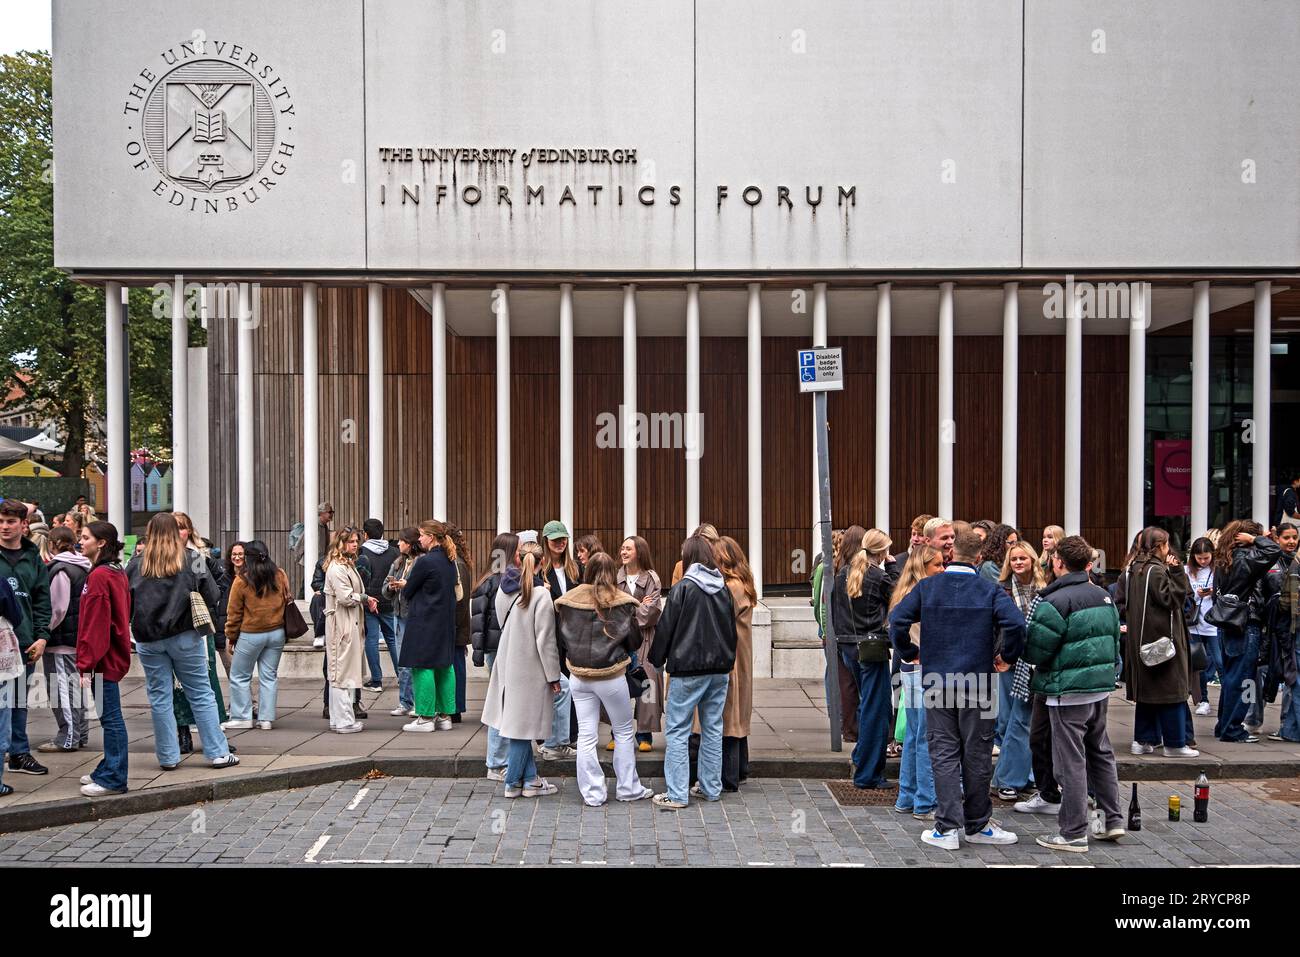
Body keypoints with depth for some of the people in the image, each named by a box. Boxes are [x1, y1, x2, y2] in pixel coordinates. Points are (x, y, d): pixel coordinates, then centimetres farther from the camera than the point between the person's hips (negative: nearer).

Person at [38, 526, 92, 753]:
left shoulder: (59, 570, -15)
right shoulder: (81, 567, 11)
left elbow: (57, 608, -18)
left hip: (61, 639, -9)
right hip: (78, 637, 9)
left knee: (61, 686, -4)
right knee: (74, 684, 15)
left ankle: (68, 737, -1)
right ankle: (80, 733, 21)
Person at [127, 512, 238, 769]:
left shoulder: (137, 563, -2)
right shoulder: (191, 559, -5)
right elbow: (211, 596, -3)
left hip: (148, 639, 1)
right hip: (184, 635, -1)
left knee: (159, 697, 9)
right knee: (201, 694, 5)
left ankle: (168, 757, 13)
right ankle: (218, 753, 7)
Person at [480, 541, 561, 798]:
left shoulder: (504, 589, 3)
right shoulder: (541, 595, -16)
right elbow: (545, 639, -15)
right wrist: (553, 675, -8)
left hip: (507, 665, 7)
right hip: (529, 668, -6)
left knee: (518, 724, 12)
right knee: (521, 726, 3)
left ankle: (529, 778, 19)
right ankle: (513, 781, 11)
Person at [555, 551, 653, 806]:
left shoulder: (568, 601, -2)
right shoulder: (623, 603, -9)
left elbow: (560, 638, 6)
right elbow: (635, 642, -2)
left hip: (579, 677, 2)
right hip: (612, 677, -2)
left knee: (586, 735, 7)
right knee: (623, 732, 13)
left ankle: (592, 793, 11)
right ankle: (628, 788, 19)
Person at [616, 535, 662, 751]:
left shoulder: (651, 578, 1)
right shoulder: (616, 577, 10)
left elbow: (652, 610, -8)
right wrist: (637, 608, -9)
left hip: (644, 637, -2)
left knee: (646, 681, -6)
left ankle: (644, 733, 3)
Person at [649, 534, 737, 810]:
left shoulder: (682, 589, -12)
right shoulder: (724, 590, 5)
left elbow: (666, 629, -8)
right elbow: (732, 628, 14)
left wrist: (657, 660, 6)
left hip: (688, 669, -6)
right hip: (719, 668, 6)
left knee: (678, 731, 0)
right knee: (713, 729, 14)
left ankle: (676, 794, -1)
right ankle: (711, 788, 20)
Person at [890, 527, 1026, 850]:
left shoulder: (926, 586, 1)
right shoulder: (990, 590, -4)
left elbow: (897, 619, -7)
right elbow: (1015, 623, -17)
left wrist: (908, 653, 7)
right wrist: (1008, 657, -1)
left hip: (936, 681, 1)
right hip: (977, 682, -1)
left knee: (943, 753, 5)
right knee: (977, 754, 10)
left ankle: (947, 827, 2)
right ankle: (978, 825, 20)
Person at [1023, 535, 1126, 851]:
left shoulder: (1054, 602, -16)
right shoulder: (1104, 596, 8)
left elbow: (1034, 651, -16)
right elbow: (1114, 639, 14)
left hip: (1068, 692, -7)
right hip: (1102, 686, 8)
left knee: (1071, 760, -1)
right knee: (1101, 753, 19)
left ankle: (1073, 833, 5)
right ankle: (1113, 819, 25)